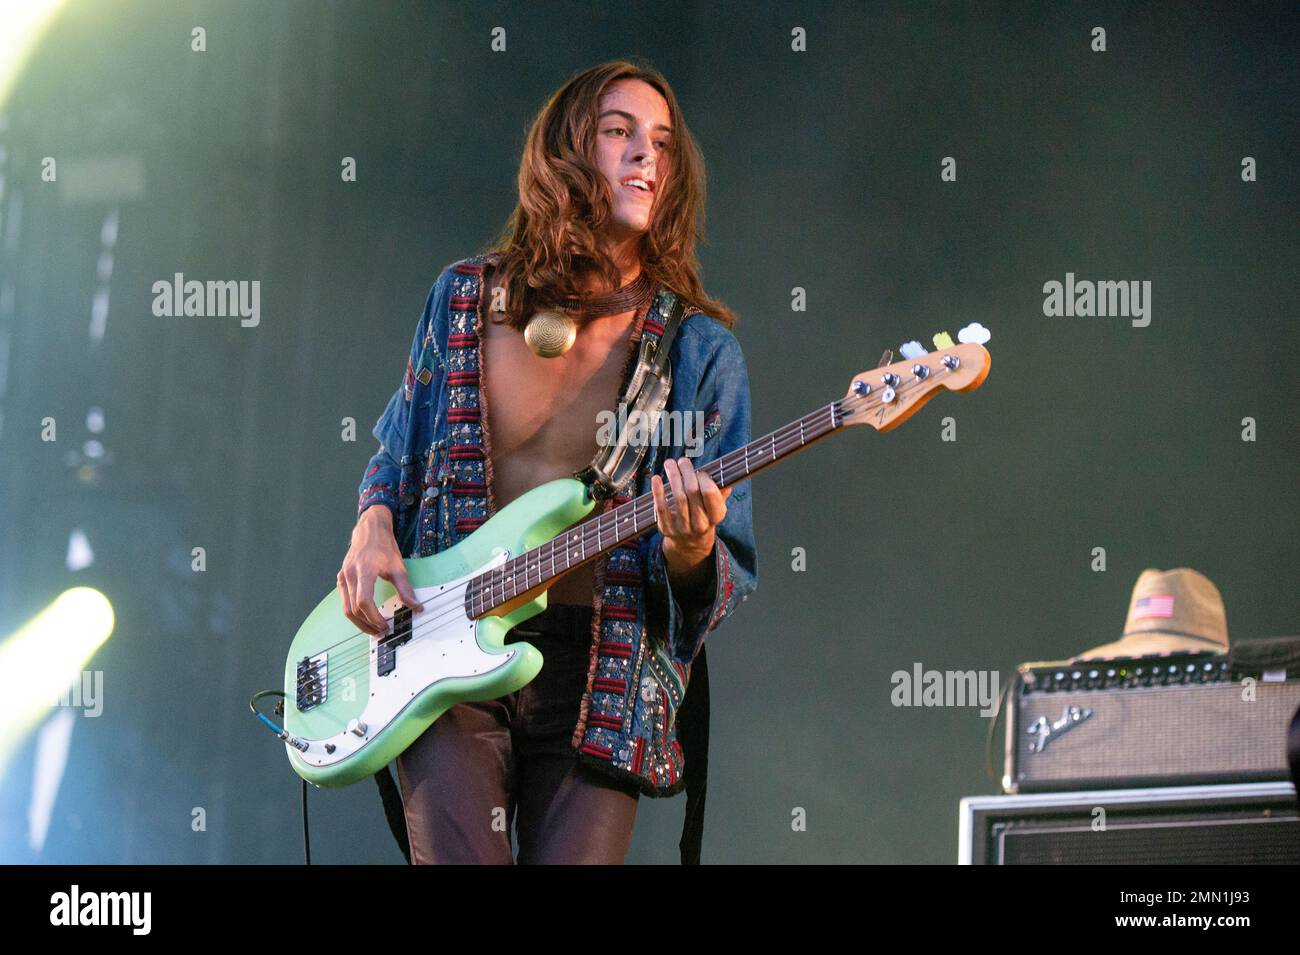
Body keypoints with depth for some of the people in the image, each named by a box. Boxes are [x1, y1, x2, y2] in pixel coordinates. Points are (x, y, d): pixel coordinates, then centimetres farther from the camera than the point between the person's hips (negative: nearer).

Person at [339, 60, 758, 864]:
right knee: (458, 854, -16)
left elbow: (727, 581, 1)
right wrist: (373, 531, 1)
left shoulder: (697, 351, 2)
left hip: (601, 680, 0)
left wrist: (689, 555, -22)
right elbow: (394, 457, 22)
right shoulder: (463, 299, 8)